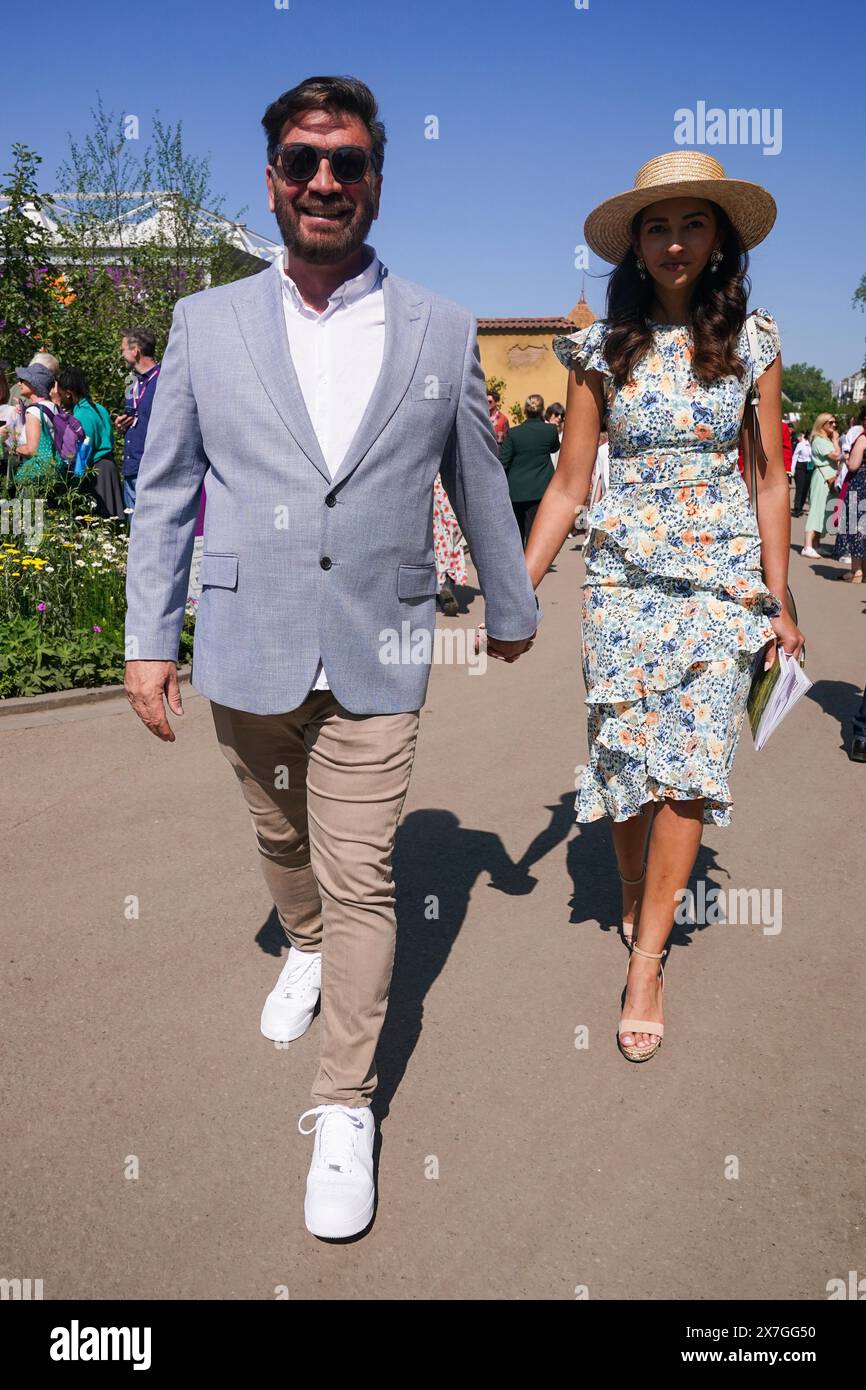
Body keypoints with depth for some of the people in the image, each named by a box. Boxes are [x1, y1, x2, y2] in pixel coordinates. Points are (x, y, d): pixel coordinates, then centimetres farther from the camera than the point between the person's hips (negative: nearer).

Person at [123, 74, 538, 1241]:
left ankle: (345, 1110, 14)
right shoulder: (206, 323, 4)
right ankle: (305, 947, 52)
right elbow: (165, 490, 6)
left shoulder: (442, 332, 3)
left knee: (361, 880, -1)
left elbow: (478, 483, 12)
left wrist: (512, 608, 20)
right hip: (248, 651, 2)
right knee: (283, 840, 20)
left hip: (378, 656, -2)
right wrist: (148, 640, 3)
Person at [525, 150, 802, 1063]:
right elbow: (568, 486, 1)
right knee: (627, 757, 5)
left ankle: (646, 958, 5)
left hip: (723, 576, 0)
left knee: (692, 764, -7)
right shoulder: (601, 349, 2)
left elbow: (772, 480, 6)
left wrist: (778, 601, 4)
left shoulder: (752, 342, 3)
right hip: (624, 575, 0)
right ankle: (634, 904, 31)